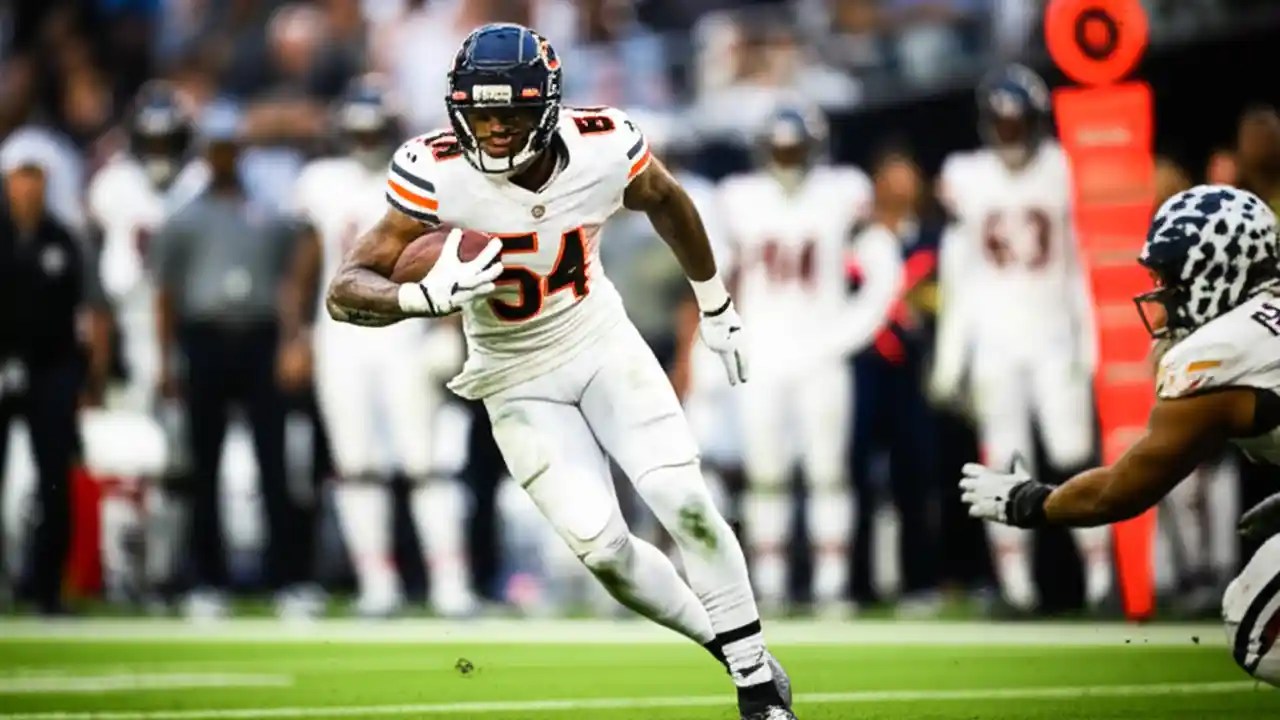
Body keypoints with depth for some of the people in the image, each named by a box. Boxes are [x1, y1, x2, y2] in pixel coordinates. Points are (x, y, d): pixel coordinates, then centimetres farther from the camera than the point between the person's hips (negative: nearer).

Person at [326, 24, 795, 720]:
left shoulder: (603, 147, -20)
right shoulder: (438, 174, -26)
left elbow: (663, 200, 5)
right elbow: (345, 291, -27)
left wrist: (715, 303, 17)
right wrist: (430, 295, -47)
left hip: (600, 341, 1)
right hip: (517, 377, -1)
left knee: (684, 504, -13)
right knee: (602, 548, -11)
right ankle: (731, 647, 12)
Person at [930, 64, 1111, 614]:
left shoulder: (1058, 170, 0)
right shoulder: (965, 179, 0)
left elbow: (1075, 264, 5)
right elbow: (960, 280, 5)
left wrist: (1087, 342, 2)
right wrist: (949, 362, 4)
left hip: (1054, 339, 0)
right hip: (994, 344, 0)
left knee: (1076, 459, -5)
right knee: (1006, 466, 0)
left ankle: (1100, 577, -2)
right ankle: (1015, 584, 2)